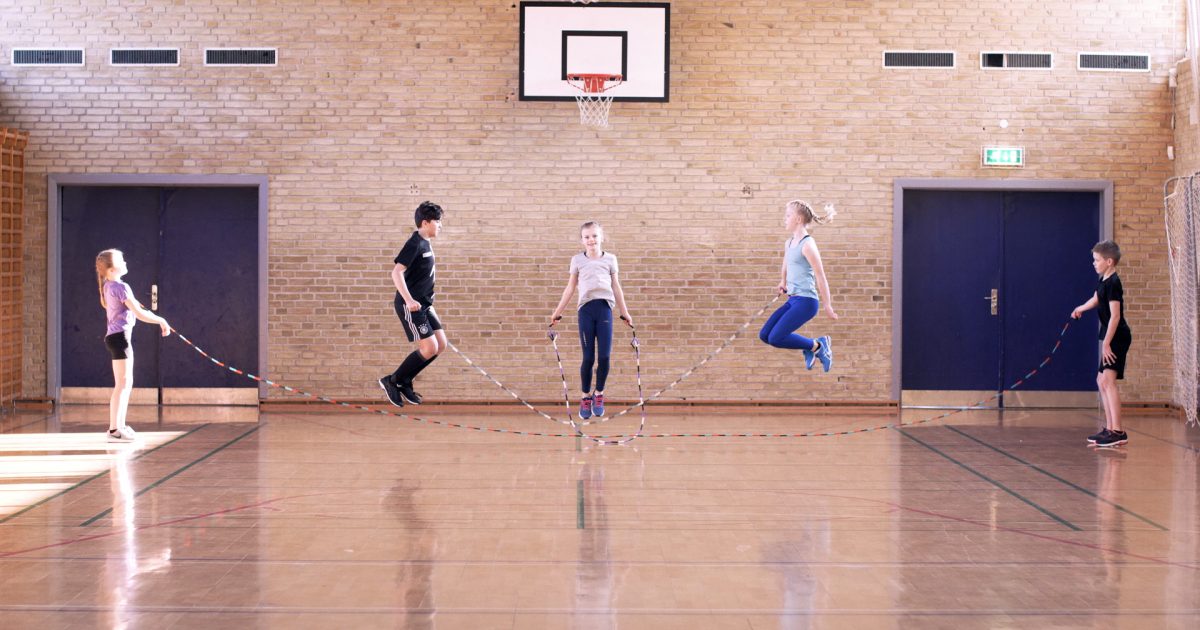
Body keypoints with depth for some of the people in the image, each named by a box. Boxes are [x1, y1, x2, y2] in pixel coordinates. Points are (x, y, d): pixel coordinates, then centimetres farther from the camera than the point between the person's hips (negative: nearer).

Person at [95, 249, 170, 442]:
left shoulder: (108, 286, 14)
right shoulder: (121, 287, -14)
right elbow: (140, 314, -16)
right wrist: (161, 320, -5)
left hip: (116, 337, 10)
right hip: (120, 337, -10)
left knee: (126, 384, 14)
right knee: (122, 384, -9)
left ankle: (120, 426, 19)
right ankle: (114, 429, -10)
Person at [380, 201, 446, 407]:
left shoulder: (425, 244, 13)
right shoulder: (414, 244, -15)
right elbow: (396, 272, -25)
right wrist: (409, 300, -32)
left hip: (424, 304, 10)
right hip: (410, 306, -10)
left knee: (441, 345, 5)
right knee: (429, 348, -13)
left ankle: (404, 383, 15)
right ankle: (392, 381, 3)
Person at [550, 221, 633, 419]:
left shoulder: (610, 258, 12)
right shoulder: (577, 260, 10)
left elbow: (616, 287, 16)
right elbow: (570, 288, 13)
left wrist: (625, 313, 17)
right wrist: (558, 312, 10)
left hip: (605, 308, 1)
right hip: (586, 309, -1)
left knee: (604, 357, -4)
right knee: (588, 357, -1)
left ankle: (599, 395, 14)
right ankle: (586, 397, 13)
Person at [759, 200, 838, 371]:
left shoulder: (807, 245, -14)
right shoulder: (789, 243, 11)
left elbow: (821, 277, -12)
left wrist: (827, 306, -9)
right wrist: (783, 282, 44)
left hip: (806, 301, -9)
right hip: (792, 300, 9)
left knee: (775, 338, -17)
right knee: (764, 335, 1)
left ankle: (817, 346, 1)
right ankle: (810, 347, 12)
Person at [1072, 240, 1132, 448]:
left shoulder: (1113, 283, -17)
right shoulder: (1103, 281, 12)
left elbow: (1115, 315, -22)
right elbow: (1096, 299, 35)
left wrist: (1106, 343, -24)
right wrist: (1080, 309, 54)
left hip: (1118, 337, -10)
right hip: (1111, 338, 10)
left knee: (1108, 380, -19)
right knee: (1102, 381, 16)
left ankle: (1118, 432, -24)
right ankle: (1109, 429, 23)